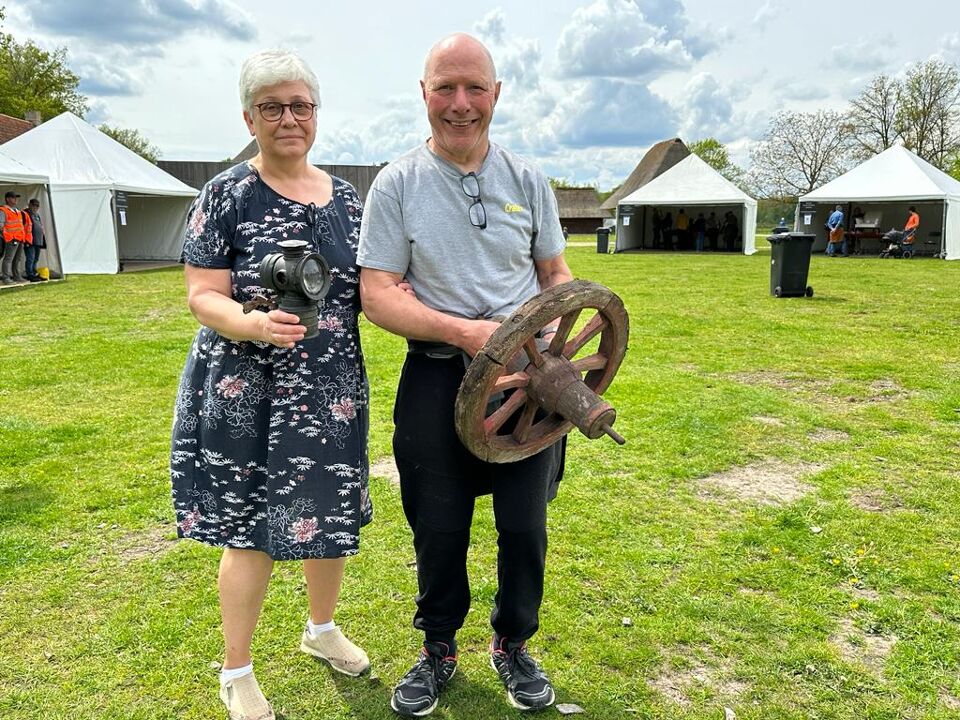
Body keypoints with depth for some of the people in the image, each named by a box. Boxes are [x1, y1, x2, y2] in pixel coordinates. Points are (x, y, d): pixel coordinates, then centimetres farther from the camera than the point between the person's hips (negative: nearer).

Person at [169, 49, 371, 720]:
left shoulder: (346, 198, 8)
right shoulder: (227, 195, -6)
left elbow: (364, 288, 14)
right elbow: (203, 296, -10)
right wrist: (251, 324, -30)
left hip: (334, 391, 5)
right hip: (246, 393, -4)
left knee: (330, 516, 15)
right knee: (253, 532, 4)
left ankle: (322, 628, 42)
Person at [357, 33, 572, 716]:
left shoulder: (528, 179, 5)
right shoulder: (397, 184, -3)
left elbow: (556, 274, 12)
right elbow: (377, 295, -7)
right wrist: (465, 331, -19)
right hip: (437, 379, -1)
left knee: (525, 526, 10)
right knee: (438, 529, 10)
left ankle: (513, 645, 35)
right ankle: (438, 650, 34)